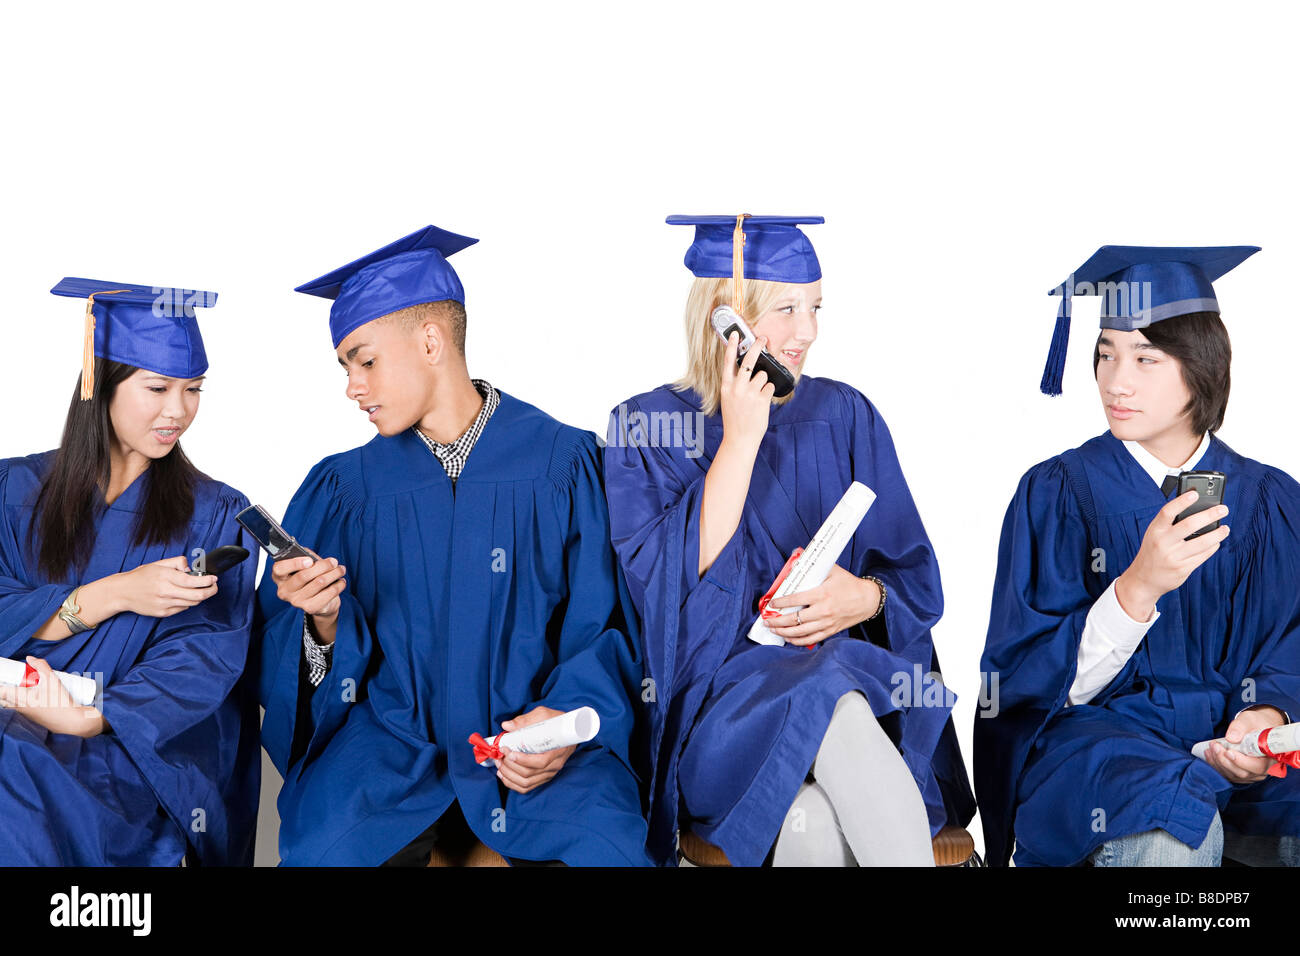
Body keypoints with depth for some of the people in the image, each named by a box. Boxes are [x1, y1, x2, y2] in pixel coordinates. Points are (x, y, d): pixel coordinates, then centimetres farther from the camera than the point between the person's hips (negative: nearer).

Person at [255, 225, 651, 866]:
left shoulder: (564, 464, 0)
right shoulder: (345, 489, 9)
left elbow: (606, 626, -1)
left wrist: (568, 717, -17)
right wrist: (326, 622, -14)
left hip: (531, 733, -2)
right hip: (391, 735, 2)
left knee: (600, 848, -29)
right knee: (323, 848, -27)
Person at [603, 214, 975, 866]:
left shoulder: (844, 416, 11)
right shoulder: (645, 429, 3)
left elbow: (916, 580, 11)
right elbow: (674, 587, -11)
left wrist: (865, 596, -14)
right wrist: (741, 438, -13)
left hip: (854, 678, 2)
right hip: (720, 724, -1)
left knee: (814, 826, -34)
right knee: (831, 699, -36)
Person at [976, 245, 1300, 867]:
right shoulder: (1056, 494, 1)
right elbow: (1036, 682, -6)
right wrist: (1139, 586, -22)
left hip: (1233, 740, 2)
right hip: (1095, 738, -2)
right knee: (1169, 835, -35)